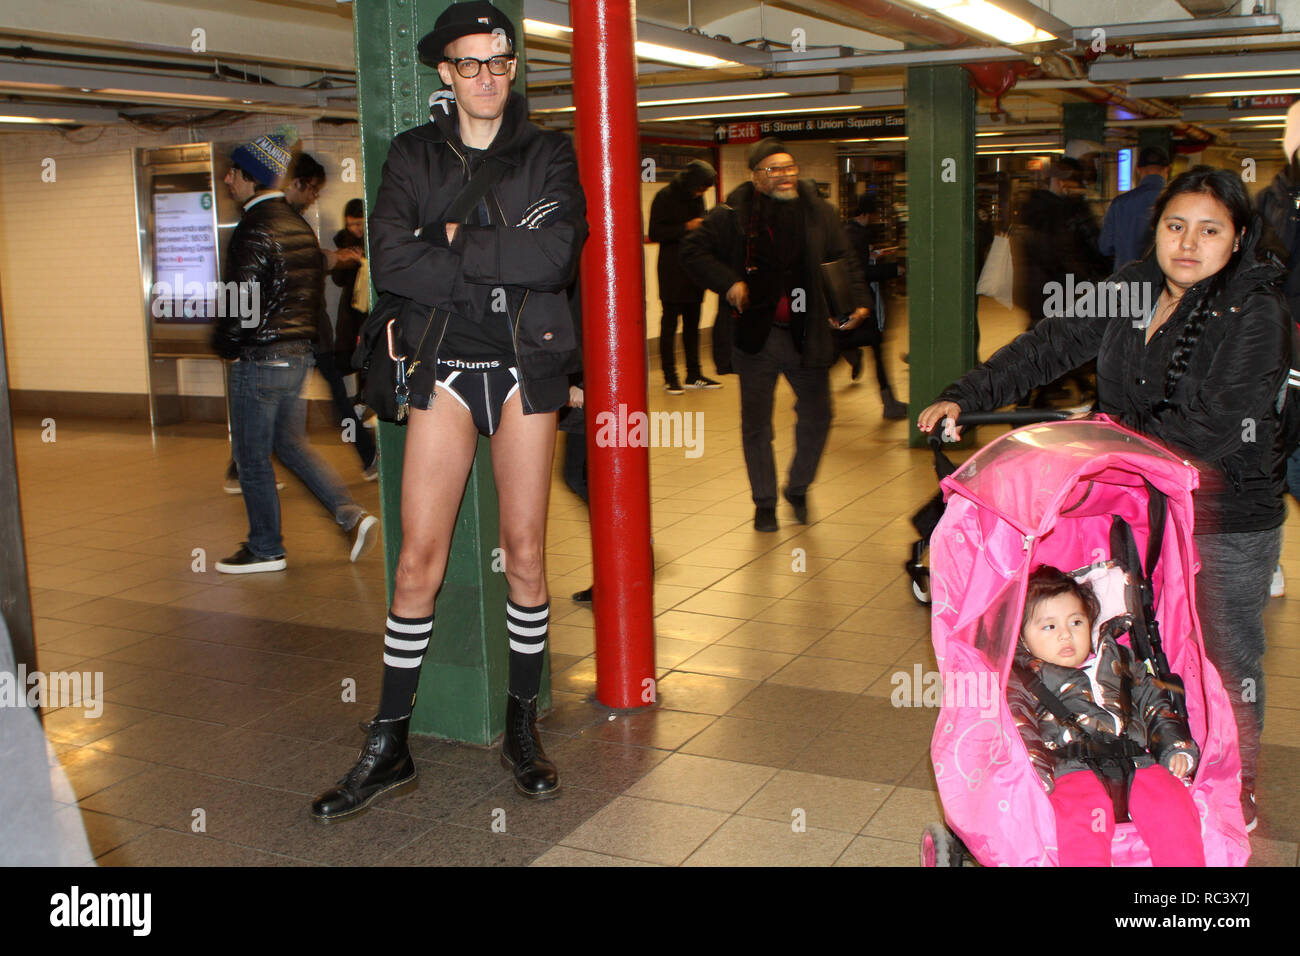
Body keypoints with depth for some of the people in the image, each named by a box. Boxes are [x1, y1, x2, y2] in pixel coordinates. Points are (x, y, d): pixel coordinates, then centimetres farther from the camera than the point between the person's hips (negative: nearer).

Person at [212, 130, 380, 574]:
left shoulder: (253, 232, -17)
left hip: (259, 359, -8)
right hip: (300, 354, 9)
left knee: (252, 457, 5)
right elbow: (317, 292, 15)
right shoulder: (300, 226, 9)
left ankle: (265, 549, 15)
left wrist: (224, 345, -2)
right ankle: (352, 515, 8)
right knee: (291, 442, 20)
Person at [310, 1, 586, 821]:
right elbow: (391, 261, -10)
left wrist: (458, 245, -11)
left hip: (526, 368, 0)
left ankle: (524, 726, 21)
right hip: (446, 366, 0)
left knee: (526, 554, 5)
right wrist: (505, 271, -13)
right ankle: (390, 746, 11)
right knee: (420, 561, -2)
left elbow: (559, 252, -13)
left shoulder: (547, 154, 6)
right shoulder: (414, 156, 7)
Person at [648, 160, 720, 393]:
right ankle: (670, 377, 1)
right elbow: (655, 233, -12)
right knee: (670, 323, -3)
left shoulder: (697, 198, 12)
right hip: (672, 271, -6)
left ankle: (694, 375, 15)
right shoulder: (665, 197, -7)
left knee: (693, 323, 9)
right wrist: (686, 227, -19)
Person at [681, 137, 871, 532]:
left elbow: (844, 262, 9)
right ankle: (764, 503, 23)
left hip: (807, 336, 2)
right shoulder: (733, 214, -3)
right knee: (756, 426, 6)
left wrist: (857, 302, -7)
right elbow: (693, 250, 0)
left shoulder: (819, 212, 5)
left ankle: (798, 489, 30)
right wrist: (728, 282, -13)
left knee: (817, 417, 6)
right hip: (757, 336, -2)